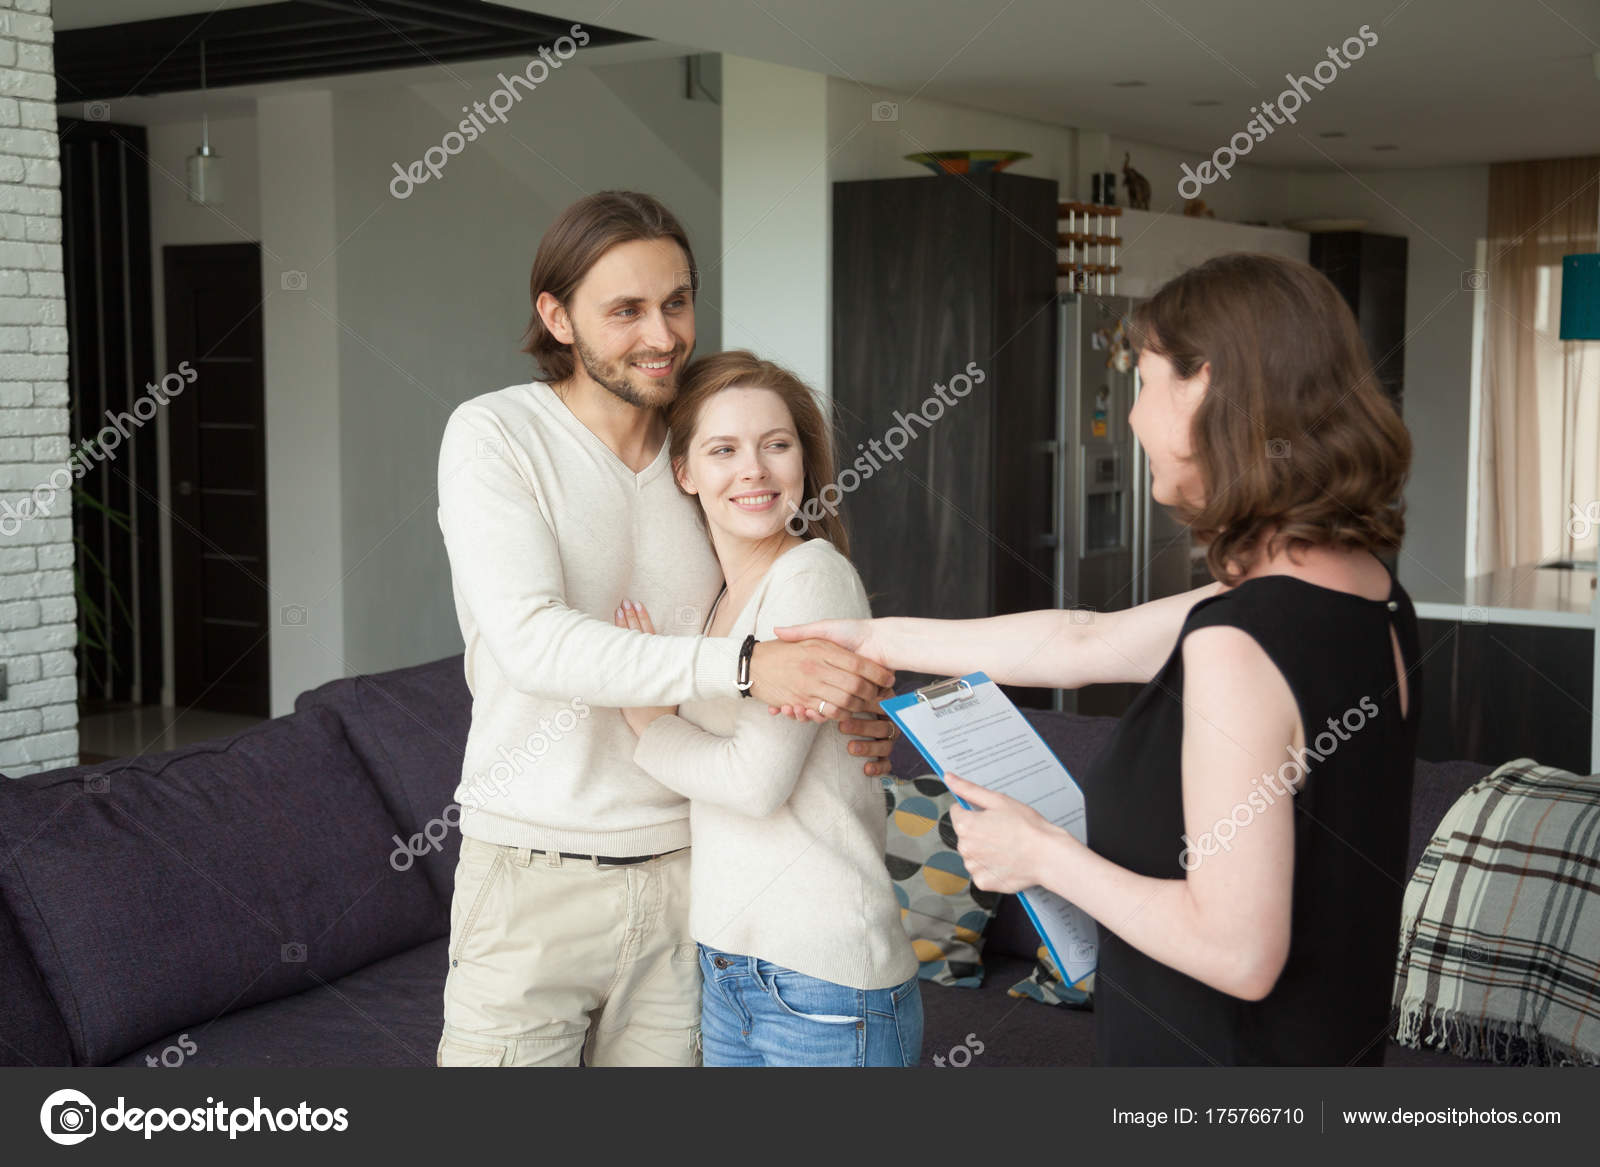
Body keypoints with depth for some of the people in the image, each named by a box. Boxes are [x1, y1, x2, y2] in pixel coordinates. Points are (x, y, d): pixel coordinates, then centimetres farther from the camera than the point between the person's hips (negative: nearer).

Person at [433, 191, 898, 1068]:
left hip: (686, 868, 4)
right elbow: (533, 641, -22)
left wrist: (855, 727, -7)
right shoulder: (493, 435, -9)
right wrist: (745, 667, -32)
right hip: (536, 875, -4)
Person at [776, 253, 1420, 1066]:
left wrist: (1042, 856, -14)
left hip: (1231, 1050, -8)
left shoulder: (1240, 645, -27)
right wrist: (879, 638, 16)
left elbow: (1239, 952, -27)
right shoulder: (1370, 597, 2)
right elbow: (1083, 642, 10)